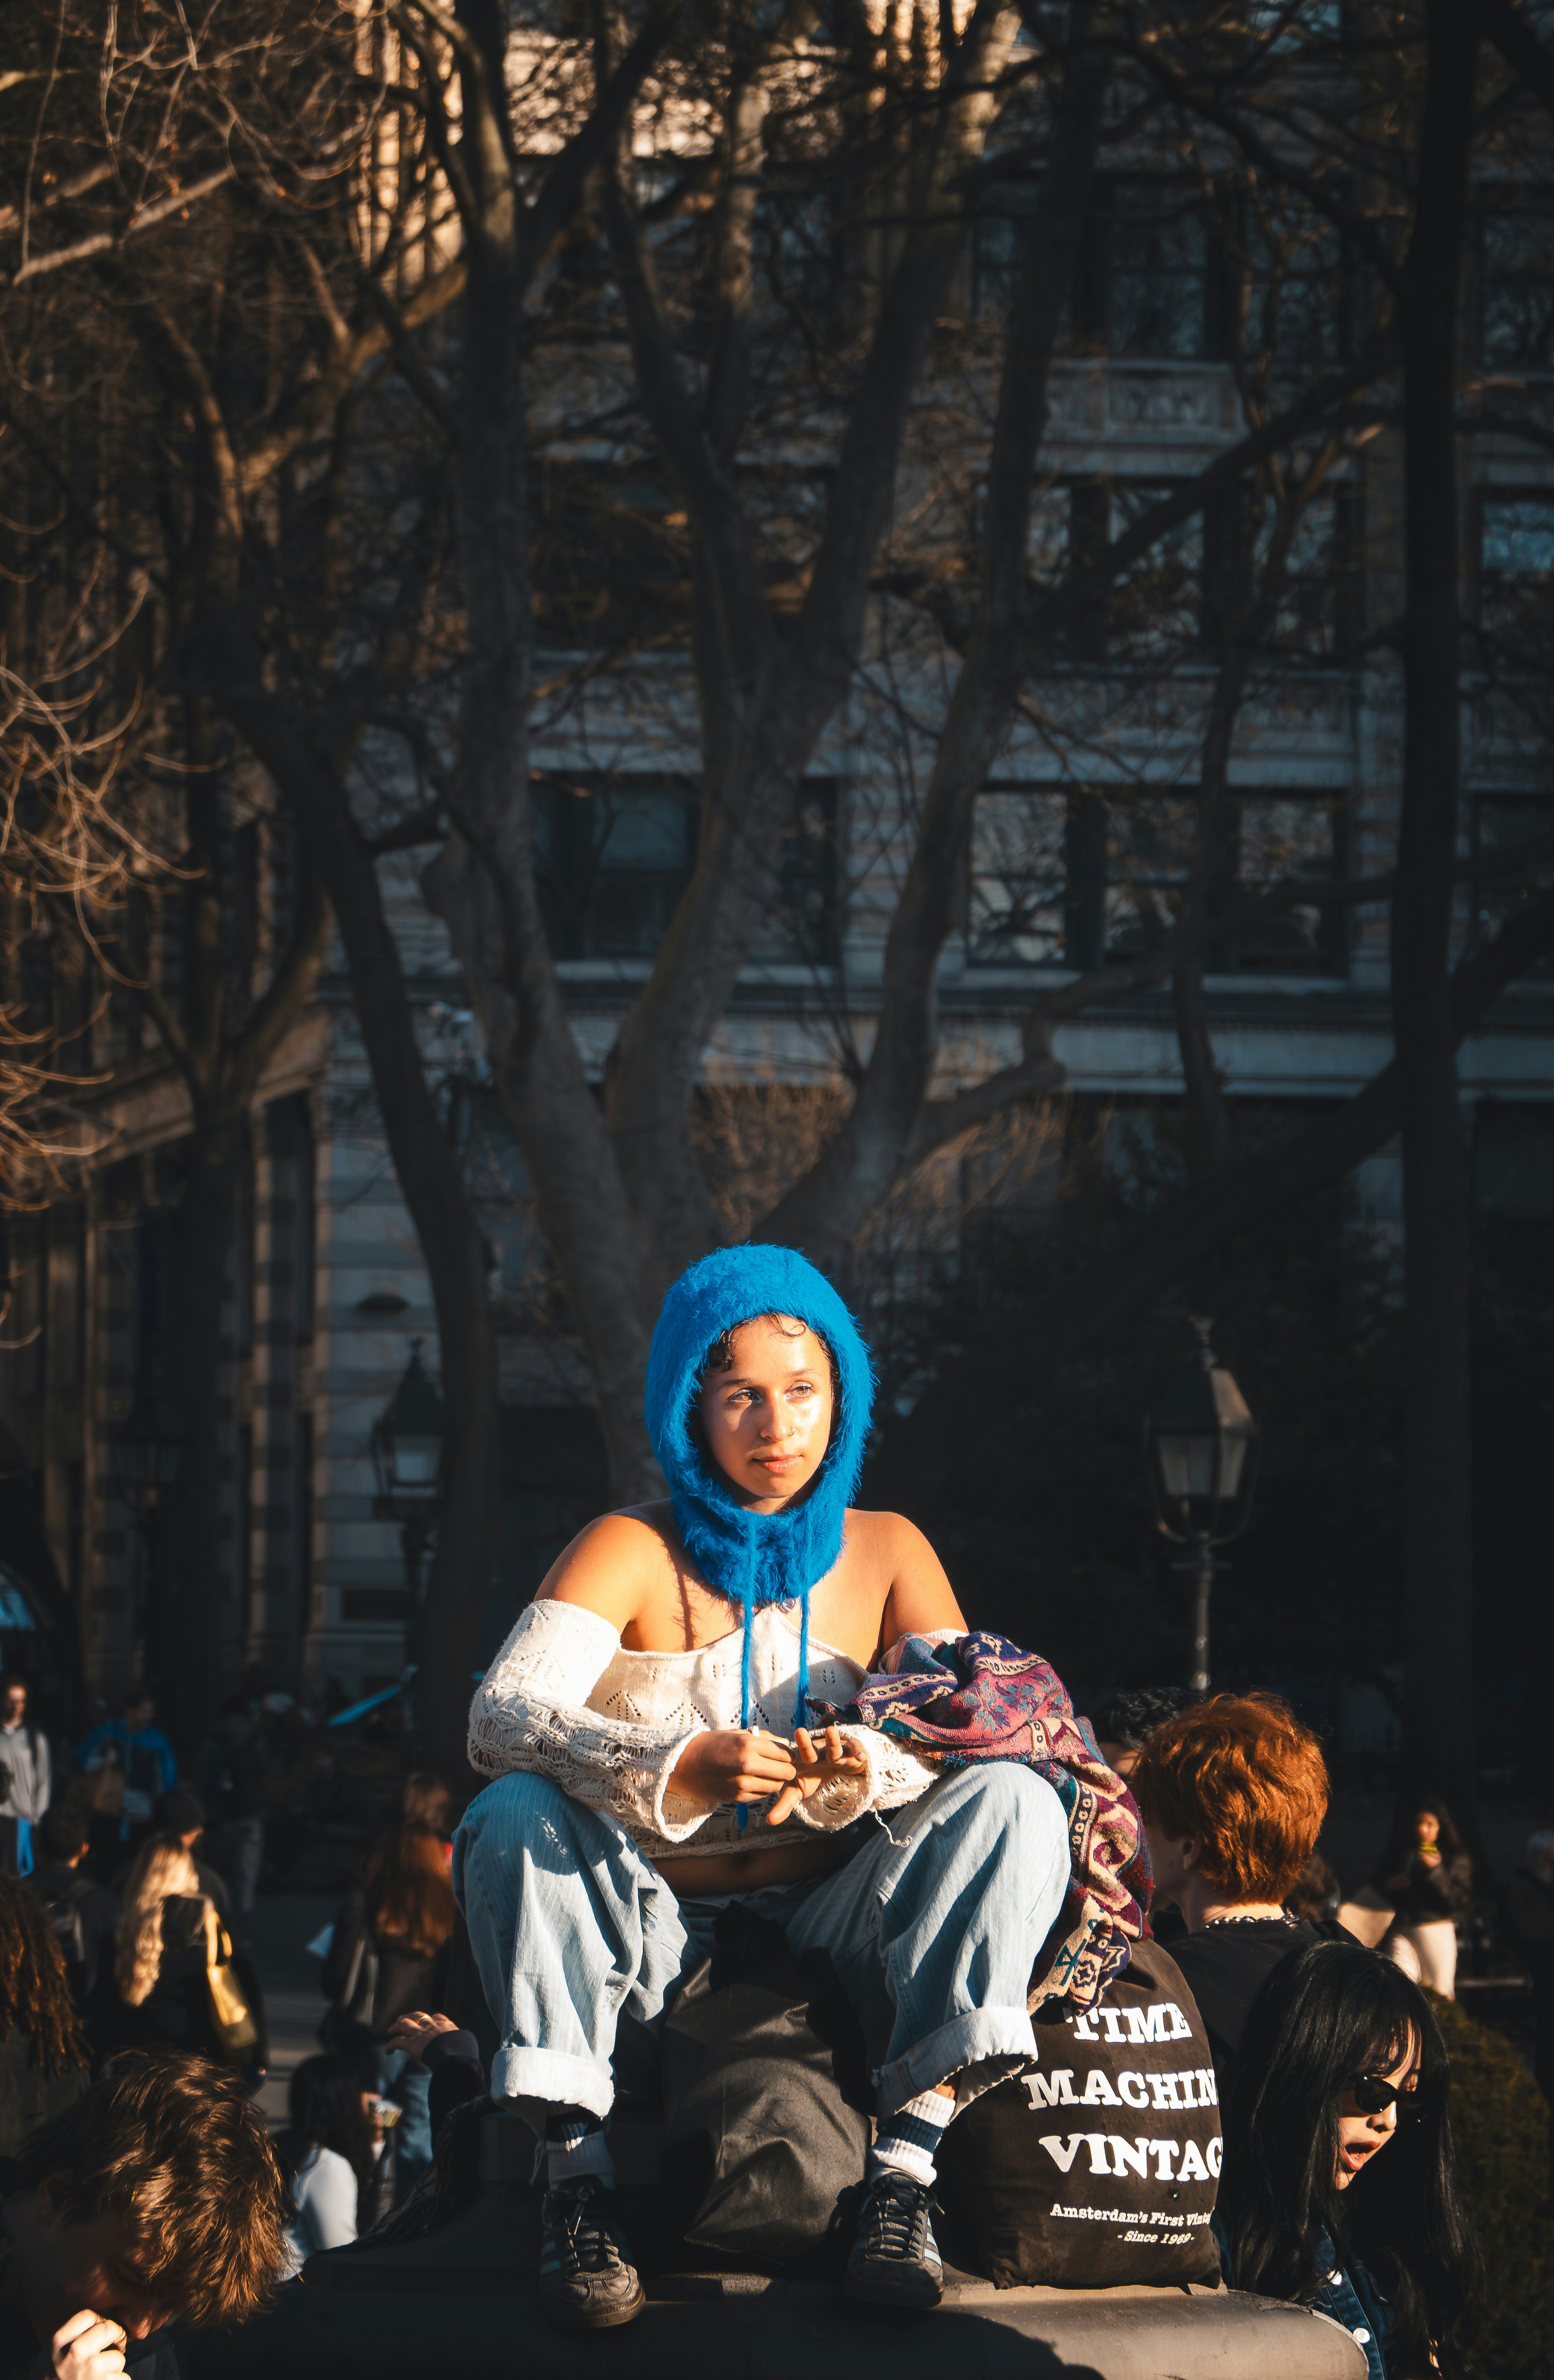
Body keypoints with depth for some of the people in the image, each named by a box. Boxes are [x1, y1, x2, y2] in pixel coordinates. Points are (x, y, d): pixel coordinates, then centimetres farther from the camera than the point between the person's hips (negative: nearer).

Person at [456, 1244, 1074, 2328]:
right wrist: (677, 1770, -39)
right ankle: (579, 2174, -33)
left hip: (832, 1944, 2)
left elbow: (978, 1728, -7)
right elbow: (504, 1714, -19)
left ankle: (906, 2164, -33)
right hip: (657, 1947, -2)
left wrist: (862, 1768, -31)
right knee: (512, 1818, -28)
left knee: (1014, 1804, -22)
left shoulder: (885, 1553, 7)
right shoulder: (634, 1553, -2)